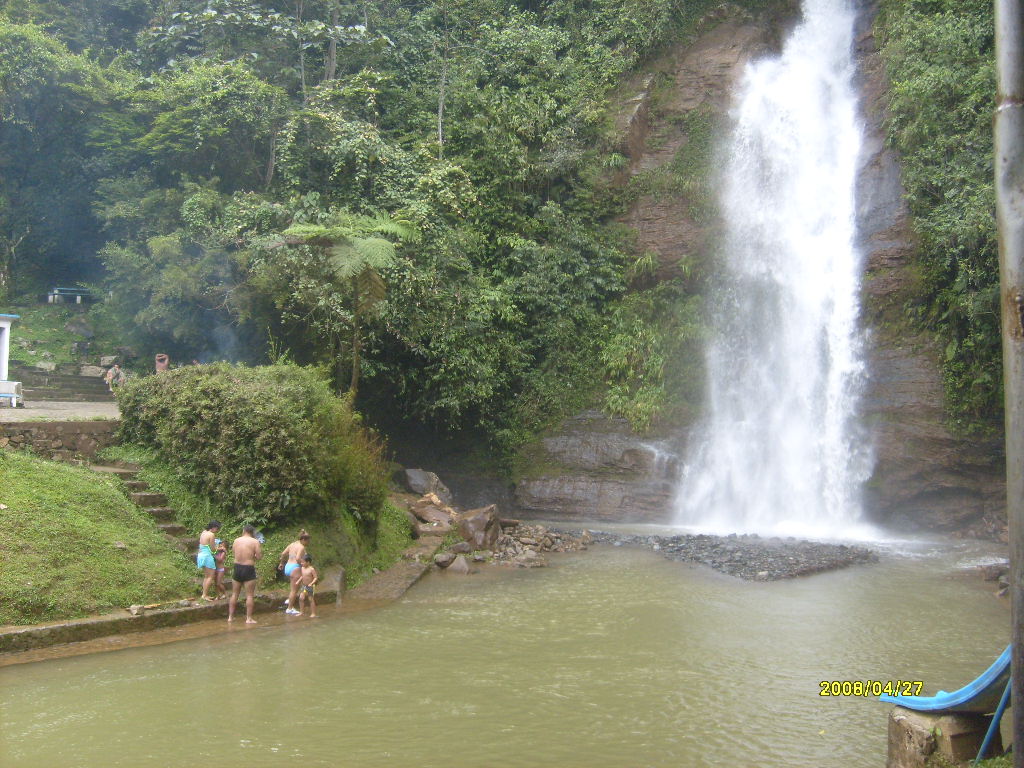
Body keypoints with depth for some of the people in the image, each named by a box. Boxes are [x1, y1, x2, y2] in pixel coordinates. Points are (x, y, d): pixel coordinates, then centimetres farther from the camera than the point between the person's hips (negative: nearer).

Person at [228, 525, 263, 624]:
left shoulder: (236, 541, 3)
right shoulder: (255, 541, -8)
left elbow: (233, 552, 12)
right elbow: (259, 556, -10)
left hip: (237, 567, 4)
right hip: (249, 569, -4)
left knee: (234, 594, 15)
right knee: (250, 595, 1)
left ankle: (230, 616, 19)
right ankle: (249, 618, -1)